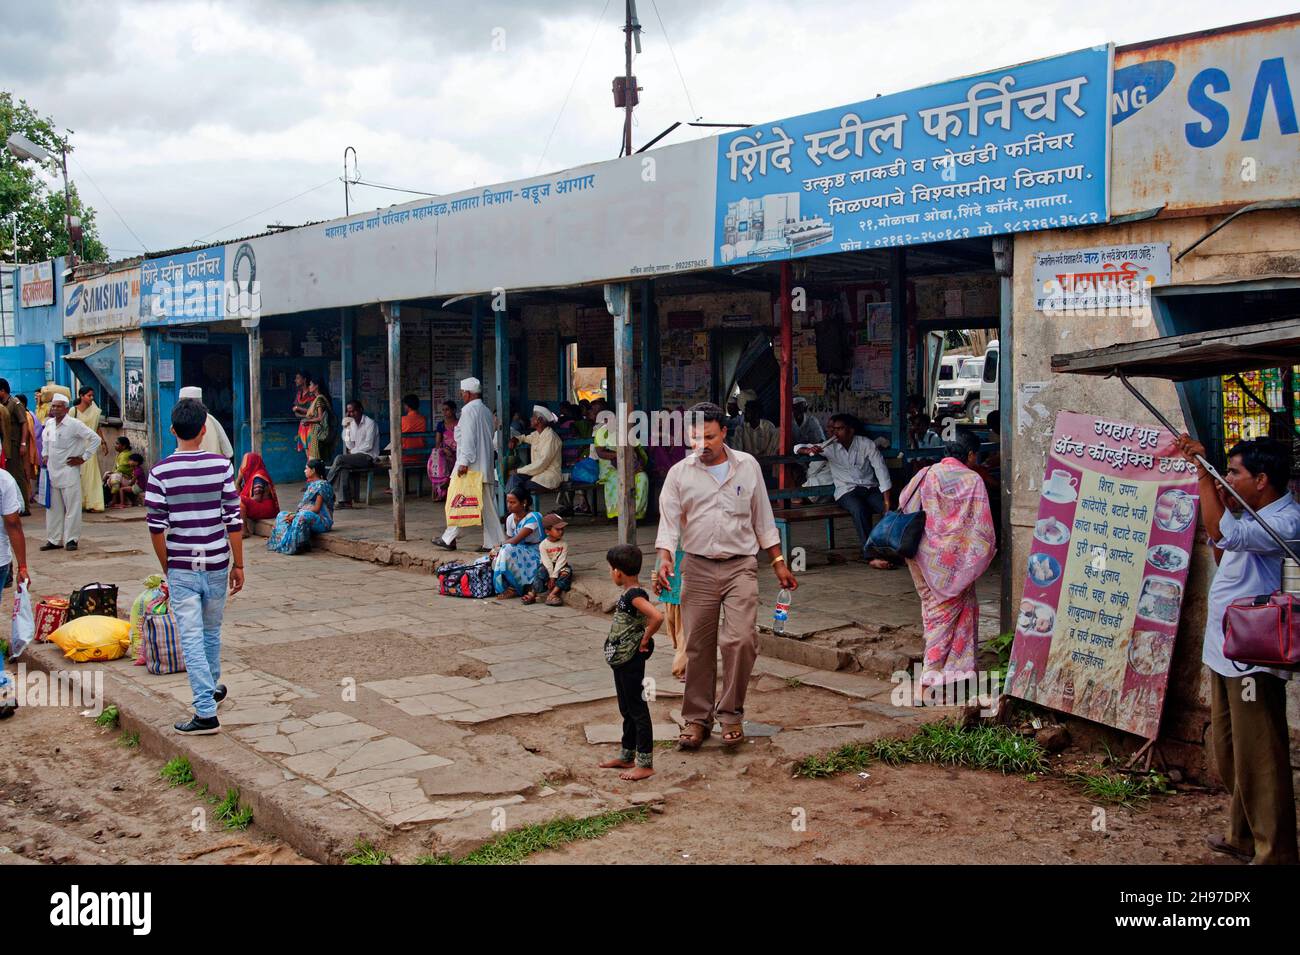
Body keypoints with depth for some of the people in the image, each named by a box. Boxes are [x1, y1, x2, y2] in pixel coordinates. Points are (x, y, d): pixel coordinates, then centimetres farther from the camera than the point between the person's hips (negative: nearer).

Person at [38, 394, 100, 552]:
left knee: (72, 507, -2)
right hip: (52, 471, 6)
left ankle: (71, 539, 5)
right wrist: (45, 455, 17)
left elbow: (95, 439, -12)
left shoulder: (74, 424, -12)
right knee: (53, 507, 11)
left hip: (69, 472, -6)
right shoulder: (49, 423, 8)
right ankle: (54, 539, 18)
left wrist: (83, 458, -10)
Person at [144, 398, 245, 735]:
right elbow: (233, 520, -5)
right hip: (216, 565, 2)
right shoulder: (221, 466, -6)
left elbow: (156, 527, -6)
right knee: (211, 631, 21)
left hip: (181, 567, -2)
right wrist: (238, 564, 4)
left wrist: (167, 567, 7)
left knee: (191, 638, 0)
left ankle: (206, 712, -5)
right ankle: (212, 688, 41)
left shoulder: (161, 472, -7)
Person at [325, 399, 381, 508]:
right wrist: (347, 429, 0)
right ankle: (345, 500, -33)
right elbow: (350, 446, 8)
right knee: (343, 467, -27)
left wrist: (353, 451, -8)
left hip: (368, 457, -6)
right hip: (356, 455, 6)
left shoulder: (370, 423, -7)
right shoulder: (351, 423, 14)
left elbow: (368, 445, -12)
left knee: (340, 459, -27)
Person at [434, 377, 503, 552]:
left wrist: (464, 461, -20)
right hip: (487, 465, 8)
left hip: (470, 465, -8)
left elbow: (467, 438, -17)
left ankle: (449, 539, 5)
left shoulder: (468, 410, -9)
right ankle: (493, 542, 4)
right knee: (488, 504, 6)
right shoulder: (486, 411, 17)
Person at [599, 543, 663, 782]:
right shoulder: (629, 594, 9)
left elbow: (657, 617, -33)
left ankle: (645, 764, 4)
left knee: (637, 709, -3)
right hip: (622, 660, 10)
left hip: (631, 661, -10)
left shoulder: (634, 595, -21)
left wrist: (645, 640, -21)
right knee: (626, 709, 19)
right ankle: (626, 756, 31)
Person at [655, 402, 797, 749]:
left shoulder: (748, 466, 7)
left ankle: (731, 713, 4)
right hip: (698, 568, 0)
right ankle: (697, 718, 16)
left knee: (741, 639, -13)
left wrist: (779, 562, 11)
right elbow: (669, 522, -1)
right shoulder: (679, 473, 4)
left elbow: (763, 519, 13)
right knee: (698, 647, 3)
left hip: (741, 567, 0)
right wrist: (665, 560, -18)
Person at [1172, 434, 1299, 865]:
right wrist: (1216, 501, 14)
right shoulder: (1255, 518, 13)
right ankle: (1242, 837, 34)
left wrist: (1202, 471, -28)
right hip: (1224, 653, 10)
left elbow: (1221, 535, -34)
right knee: (1229, 757, 20)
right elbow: (1223, 556, 26)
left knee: (1258, 762, -2)